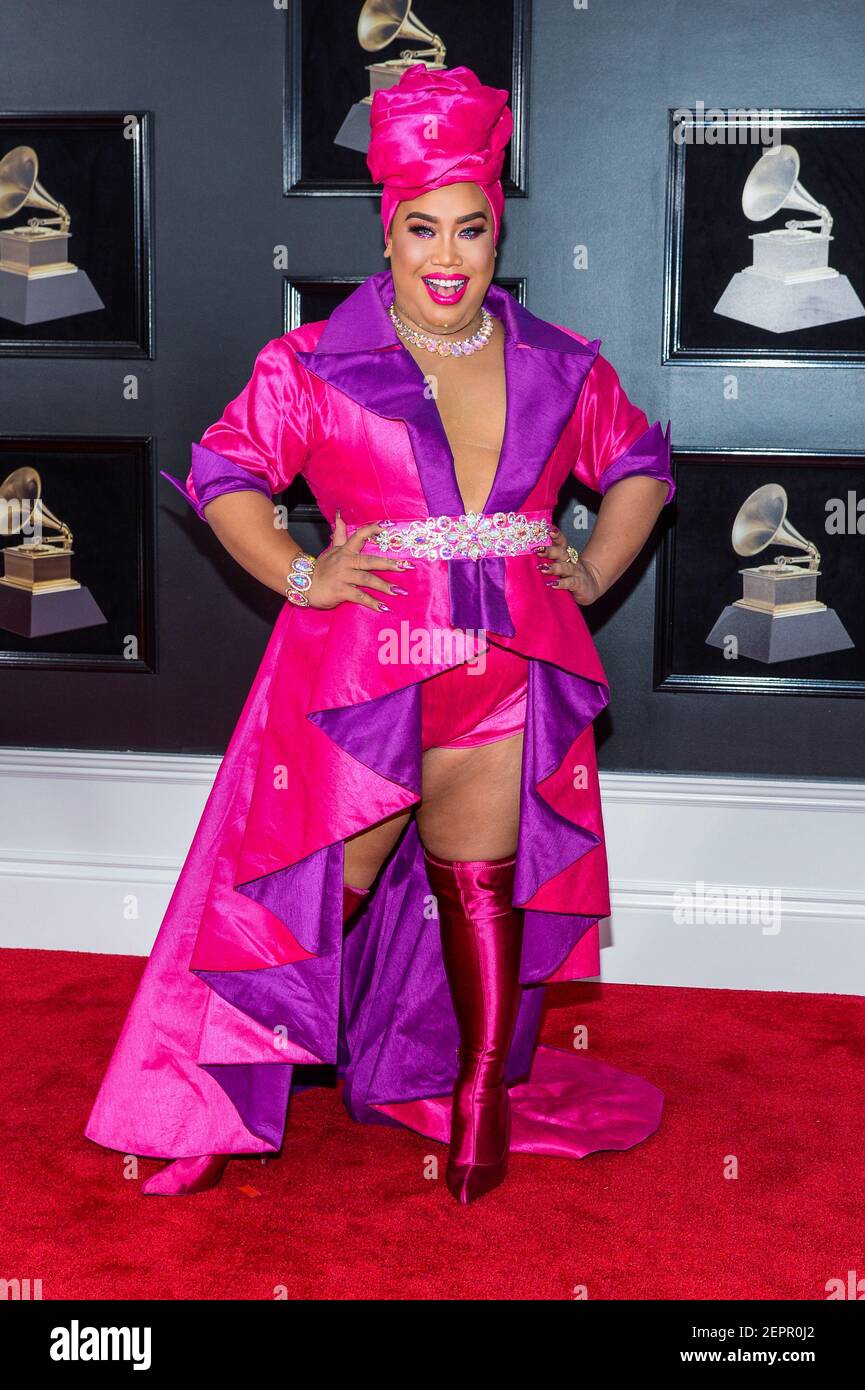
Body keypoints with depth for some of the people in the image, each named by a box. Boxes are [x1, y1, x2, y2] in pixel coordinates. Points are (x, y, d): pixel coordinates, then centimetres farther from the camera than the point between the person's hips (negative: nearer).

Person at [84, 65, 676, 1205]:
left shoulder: (558, 369, 6)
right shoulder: (317, 364, -3)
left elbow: (640, 463, 20)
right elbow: (224, 471, 5)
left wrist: (594, 570, 7)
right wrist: (298, 575, -7)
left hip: (507, 676, 3)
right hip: (360, 669, -2)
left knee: (482, 888, 12)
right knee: (312, 888, 3)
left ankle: (481, 1098, 29)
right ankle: (216, 1109, 20)